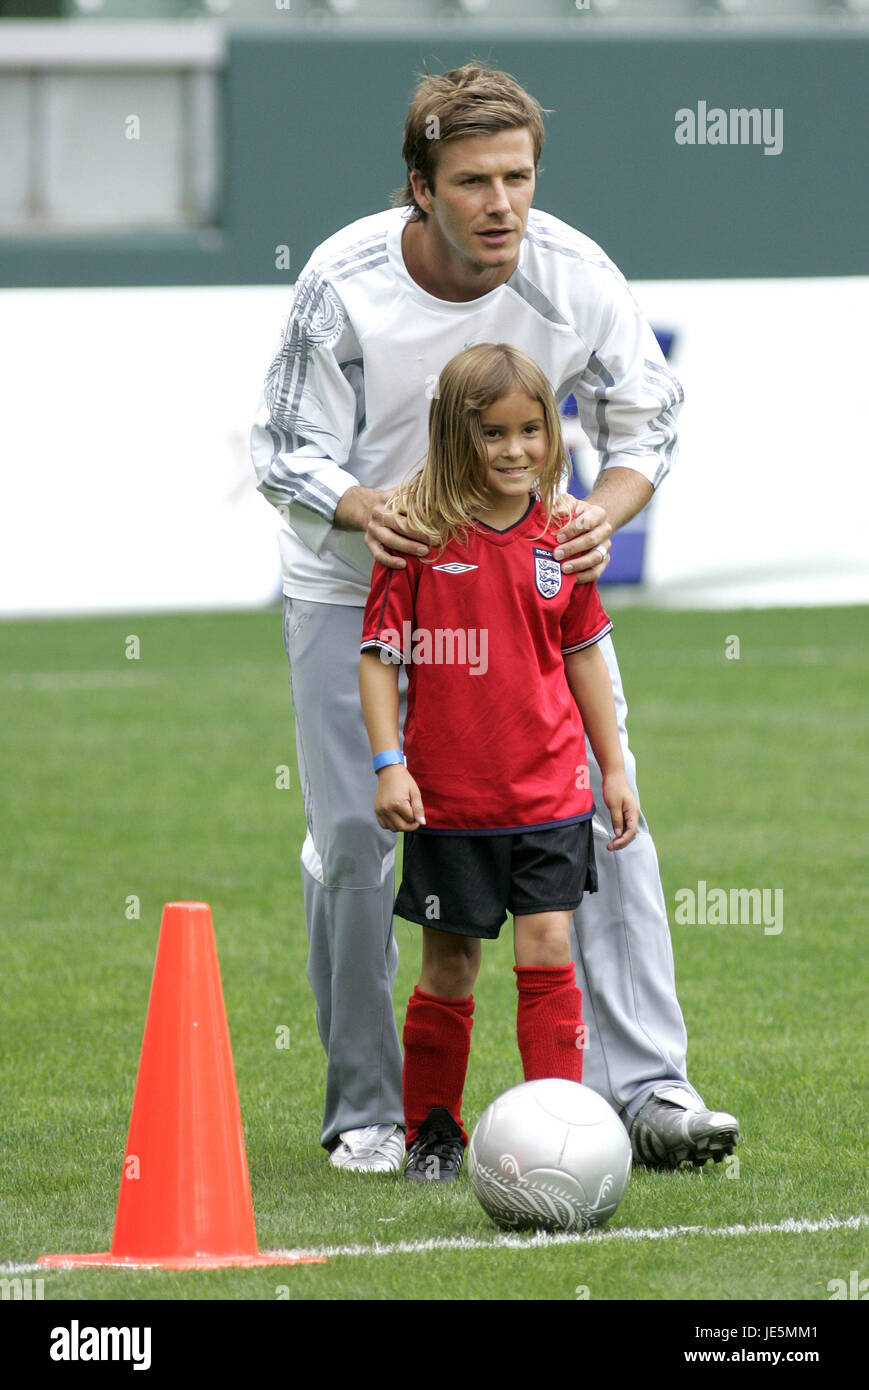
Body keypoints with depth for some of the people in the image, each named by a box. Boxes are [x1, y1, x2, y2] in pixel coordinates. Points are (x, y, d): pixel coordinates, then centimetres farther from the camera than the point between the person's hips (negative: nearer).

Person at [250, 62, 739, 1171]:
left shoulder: (574, 278, -17)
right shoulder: (345, 284, -22)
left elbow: (646, 417, -3)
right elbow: (289, 452, -15)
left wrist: (606, 511, -24)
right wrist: (362, 508, -37)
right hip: (356, 582, -2)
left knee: (602, 809, -11)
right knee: (353, 839, -5)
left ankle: (645, 1090, -11)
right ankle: (365, 1112, 11)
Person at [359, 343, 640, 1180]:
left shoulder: (559, 537, 3)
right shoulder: (418, 535, -7)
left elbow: (582, 654, 12)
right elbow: (379, 654, -6)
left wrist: (613, 769, 13)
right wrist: (388, 763, -14)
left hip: (549, 794, 2)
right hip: (448, 797, -2)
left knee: (547, 950, -8)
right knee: (448, 969, 8)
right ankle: (432, 1132, 23)